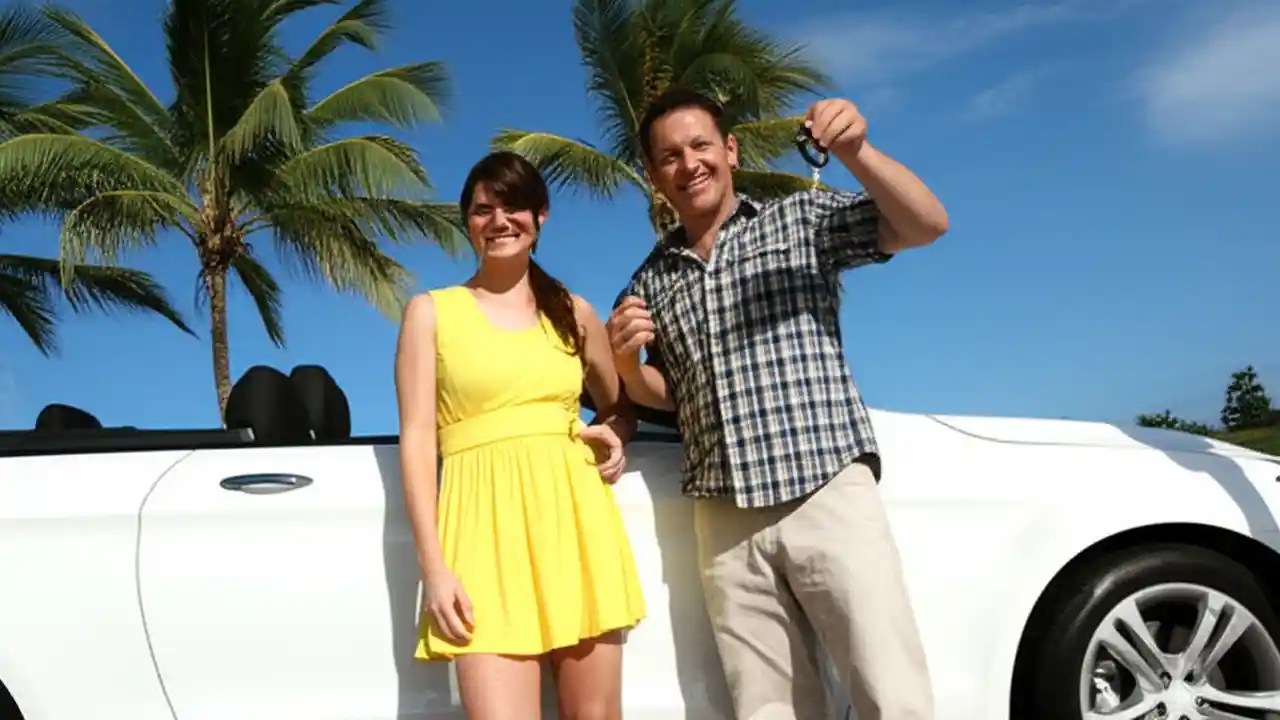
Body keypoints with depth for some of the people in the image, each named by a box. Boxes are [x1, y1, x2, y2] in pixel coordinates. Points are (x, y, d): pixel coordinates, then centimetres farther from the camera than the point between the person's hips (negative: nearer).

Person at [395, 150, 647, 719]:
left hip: (578, 520, 3)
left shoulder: (574, 313, 15)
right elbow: (417, 438, 0)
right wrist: (433, 565, -9)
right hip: (488, 526, -3)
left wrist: (613, 436, 4)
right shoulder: (431, 311, 7)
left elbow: (619, 404, 28)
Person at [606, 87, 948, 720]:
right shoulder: (651, 279, 15)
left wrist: (855, 151, -21)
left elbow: (926, 225, -5)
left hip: (828, 491, -3)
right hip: (724, 522, 4)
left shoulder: (802, 218, 6)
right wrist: (626, 362, 0)